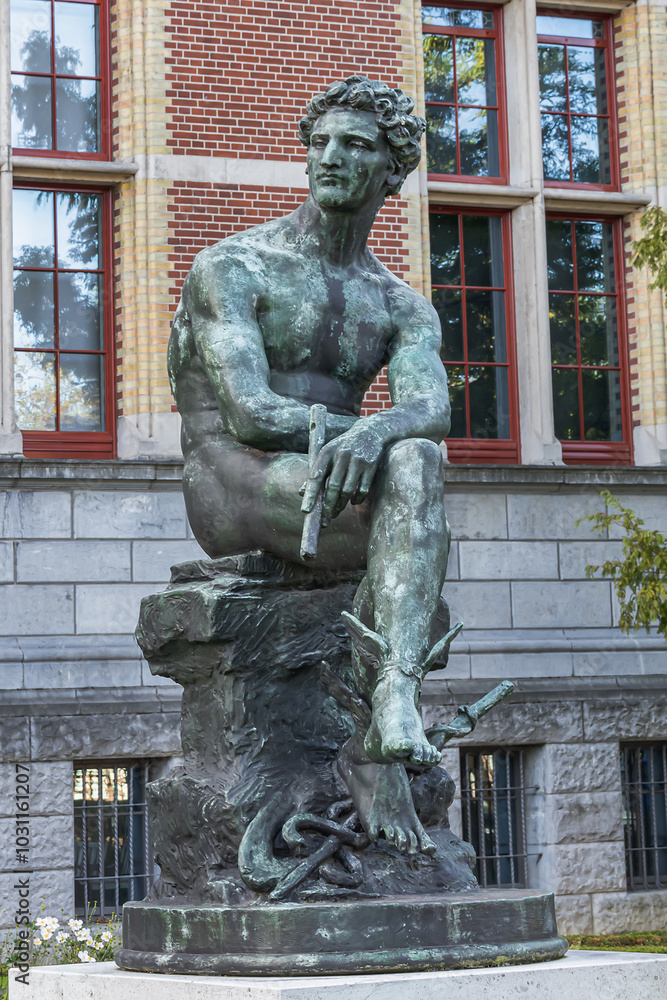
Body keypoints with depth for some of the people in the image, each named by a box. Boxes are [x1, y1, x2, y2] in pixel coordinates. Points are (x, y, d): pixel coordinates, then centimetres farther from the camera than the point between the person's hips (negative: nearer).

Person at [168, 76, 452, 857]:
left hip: (330, 492, 5)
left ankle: (388, 705, -40)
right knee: (421, 531, -30)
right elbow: (250, 415, -16)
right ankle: (380, 747, -30)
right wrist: (380, 434, -14)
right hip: (230, 485, -5)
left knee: (413, 469, -30)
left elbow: (432, 408, -10)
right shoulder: (232, 268, -2)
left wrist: (381, 433, -33)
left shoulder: (403, 308, 13)